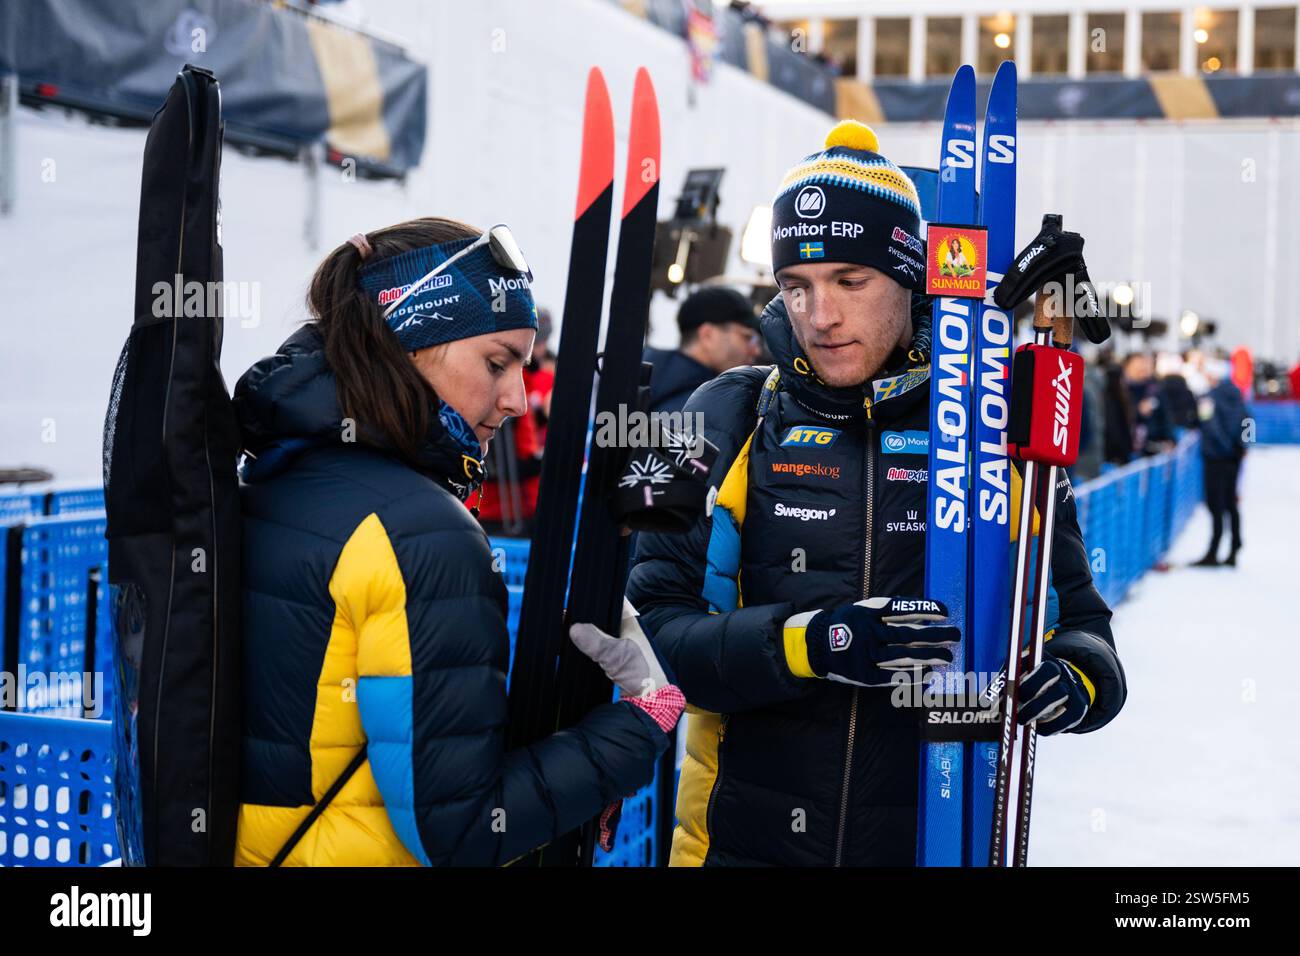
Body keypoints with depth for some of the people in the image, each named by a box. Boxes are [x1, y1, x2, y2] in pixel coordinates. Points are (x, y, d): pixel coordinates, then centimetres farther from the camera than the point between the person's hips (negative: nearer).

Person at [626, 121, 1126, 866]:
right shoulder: (729, 420, -3)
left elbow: (1076, 621, 5)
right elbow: (655, 630, -10)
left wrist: (1077, 681, -17)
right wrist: (809, 642, -26)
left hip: (947, 836, 1)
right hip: (746, 838, 0)